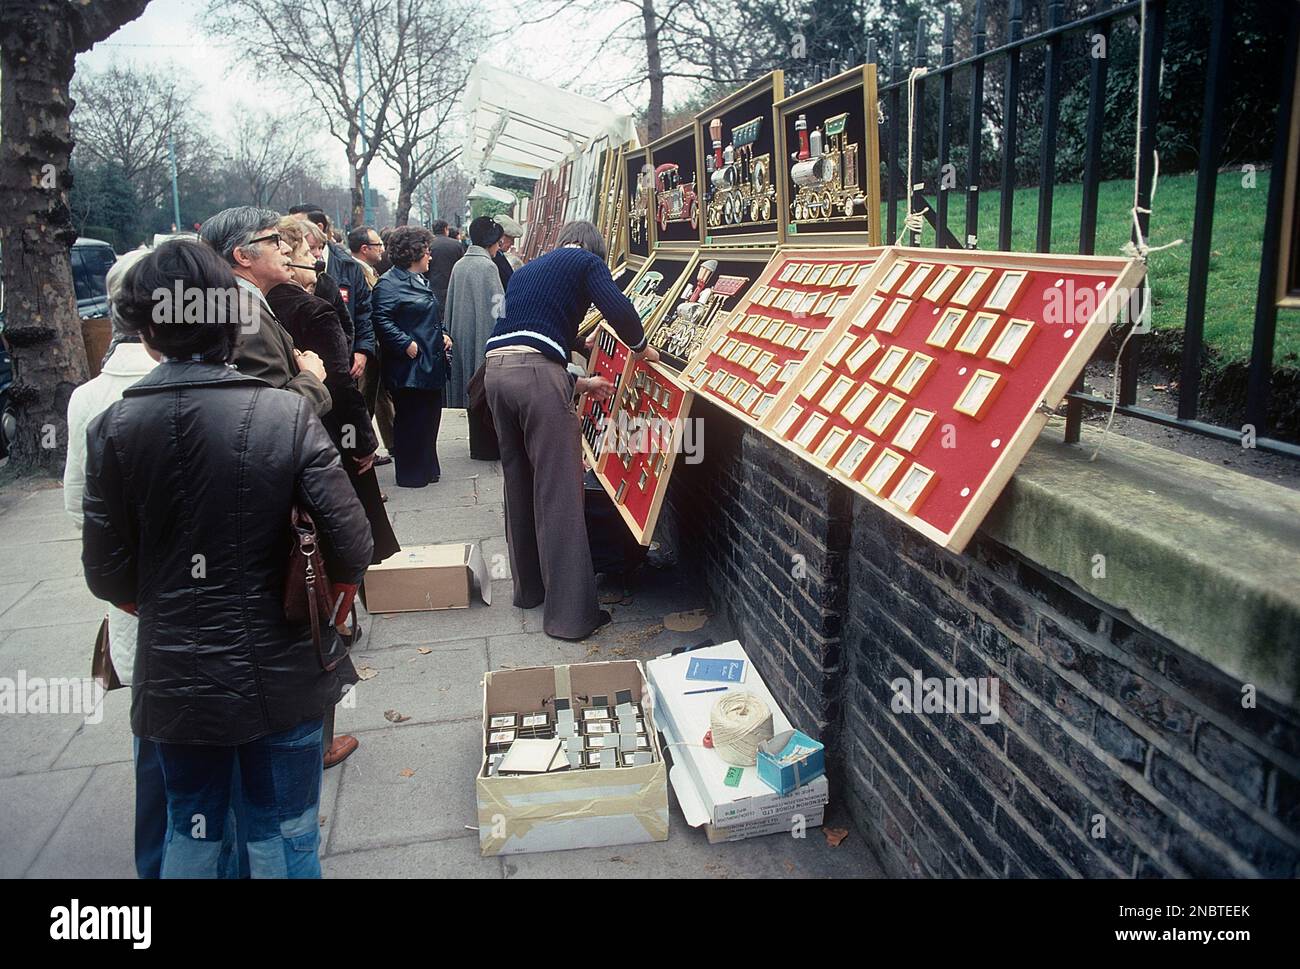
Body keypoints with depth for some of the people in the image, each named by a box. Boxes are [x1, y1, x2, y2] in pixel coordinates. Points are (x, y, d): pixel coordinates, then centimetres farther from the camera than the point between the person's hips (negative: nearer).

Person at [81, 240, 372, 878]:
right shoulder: (287, 414, -14)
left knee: (191, 831, 24)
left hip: (174, 677, 2)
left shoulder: (112, 429, -9)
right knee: (284, 839, 16)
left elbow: (108, 575, -5)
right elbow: (351, 550, -16)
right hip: (281, 675, -1)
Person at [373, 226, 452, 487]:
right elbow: (382, 320, -21)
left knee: (430, 417, 14)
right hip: (409, 367, -9)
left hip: (431, 363, 9)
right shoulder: (389, 283, -13)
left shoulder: (420, 280, 17)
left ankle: (428, 469, 26)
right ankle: (409, 474, 11)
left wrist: (441, 335, 12)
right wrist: (406, 343, -23)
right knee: (409, 420, 0)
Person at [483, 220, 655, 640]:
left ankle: (528, 586, 31)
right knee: (559, 493, -5)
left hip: (495, 369, 7)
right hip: (536, 373, -7)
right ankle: (570, 613, -3)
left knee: (519, 483, 19)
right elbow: (617, 307, -7)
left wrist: (577, 383, 33)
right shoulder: (586, 261, 12)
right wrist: (640, 346, 12)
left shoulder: (526, 271, 32)